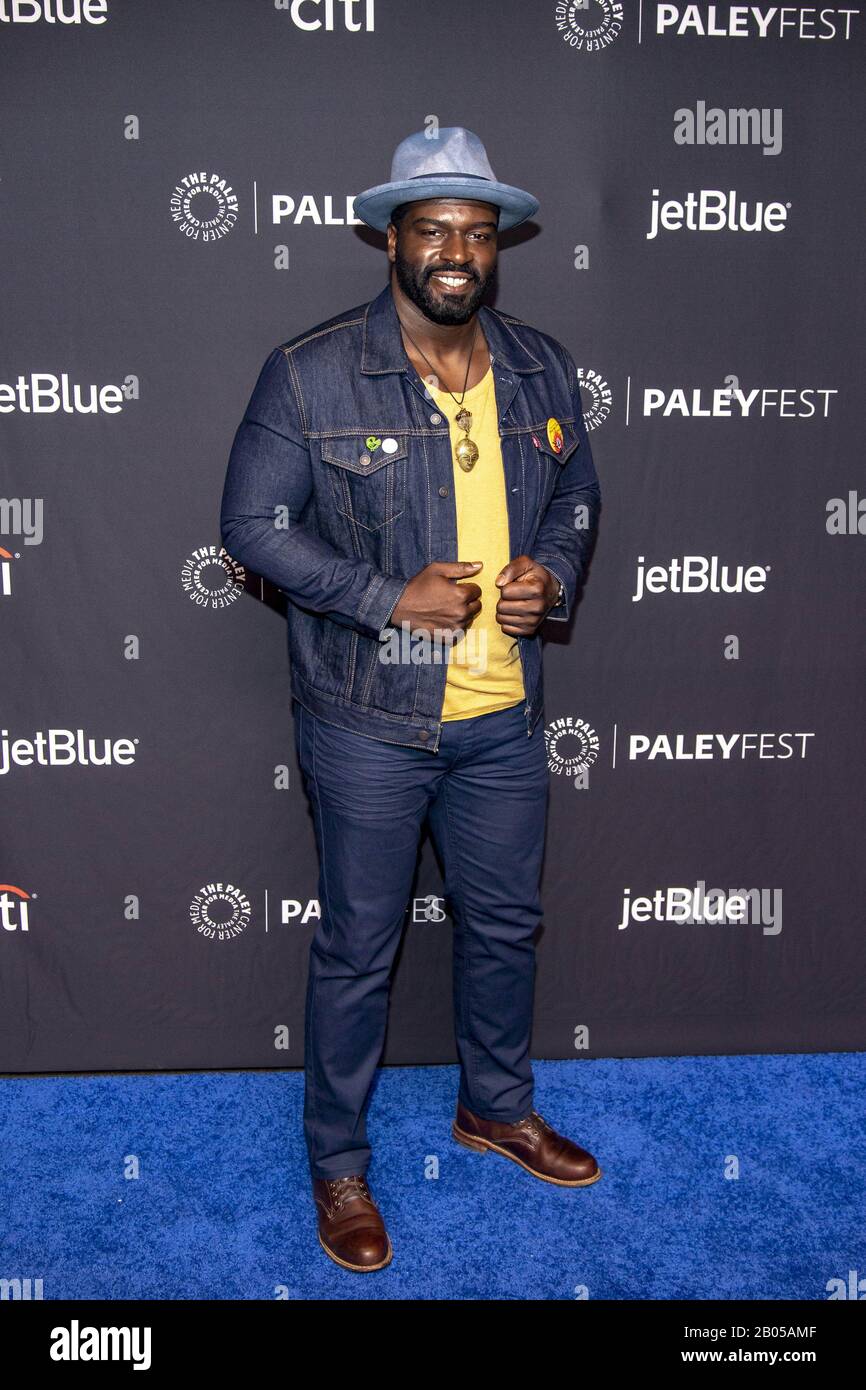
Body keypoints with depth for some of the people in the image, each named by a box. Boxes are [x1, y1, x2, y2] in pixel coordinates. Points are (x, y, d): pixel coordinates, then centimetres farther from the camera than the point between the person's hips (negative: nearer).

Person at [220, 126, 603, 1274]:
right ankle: (338, 1161, 31)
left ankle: (497, 1106, 46)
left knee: (505, 922, 20)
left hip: (503, 716, 5)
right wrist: (391, 596, -18)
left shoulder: (542, 368, 4)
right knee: (359, 949, 9)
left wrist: (553, 575, -7)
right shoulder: (310, 374, -11)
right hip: (370, 721, -4)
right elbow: (253, 522, -9)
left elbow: (577, 497, 15)